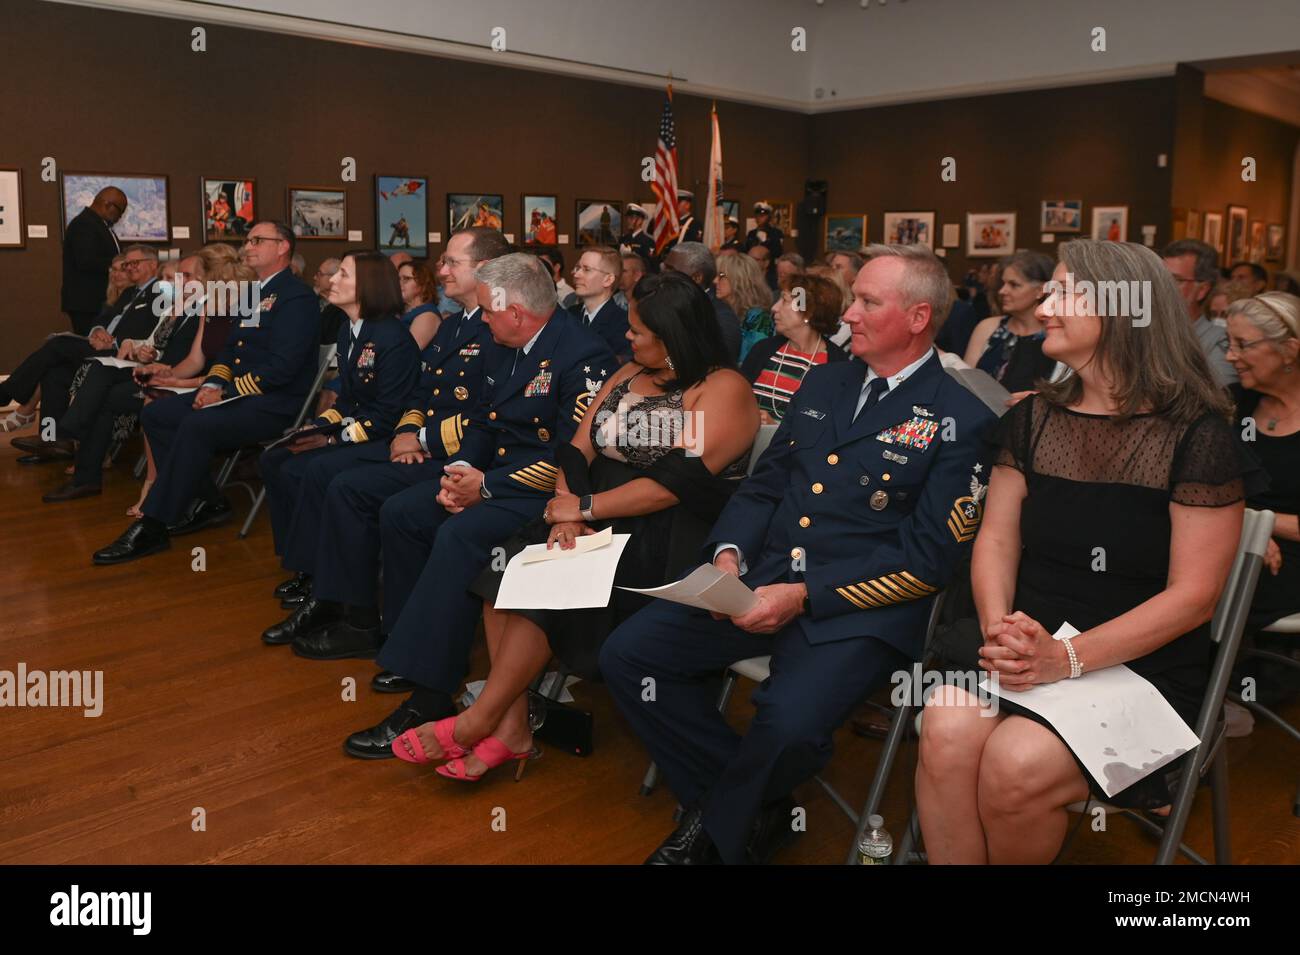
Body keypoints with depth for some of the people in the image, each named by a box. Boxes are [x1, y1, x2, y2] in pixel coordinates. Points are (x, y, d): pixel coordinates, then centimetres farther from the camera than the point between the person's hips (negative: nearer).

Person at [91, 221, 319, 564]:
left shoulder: (296, 297, -11)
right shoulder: (255, 294, 19)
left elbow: (281, 366, -21)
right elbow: (231, 350, 22)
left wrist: (227, 393, -16)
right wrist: (213, 384, 2)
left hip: (273, 404, -10)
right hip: (235, 394, 10)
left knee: (196, 426, -30)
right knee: (155, 414, 2)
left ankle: (152, 529, -20)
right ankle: (206, 503, 4)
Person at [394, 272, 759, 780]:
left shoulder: (723, 390, -9)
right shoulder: (627, 375, 15)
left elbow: (674, 483, -19)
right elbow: (578, 448, 7)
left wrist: (584, 508, -14)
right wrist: (566, 512, -12)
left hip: (663, 542, -7)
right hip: (598, 525, 7)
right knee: (501, 562, -17)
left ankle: (480, 720, -10)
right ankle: (512, 723, -14)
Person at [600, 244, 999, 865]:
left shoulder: (961, 419, -4)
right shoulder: (824, 383, 16)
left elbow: (927, 557, -10)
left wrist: (806, 594, -18)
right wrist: (728, 553, -3)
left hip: (858, 609, -6)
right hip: (757, 578, 6)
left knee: (788, 721, -33)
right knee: (627, 654, -8)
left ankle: (718, 830, 3)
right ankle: (749, 806, 7)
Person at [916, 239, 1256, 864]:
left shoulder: (1195, 435, -6)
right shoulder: (1032, 421, 10)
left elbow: (1192, 597, -8)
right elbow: (996, 541, 8)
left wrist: (1066, 657, -18)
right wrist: (999, 627, -12)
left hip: (1142, 671, -3)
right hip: (1030, 650, 4)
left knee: (1014, 765, -29)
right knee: (947, 730, -27)